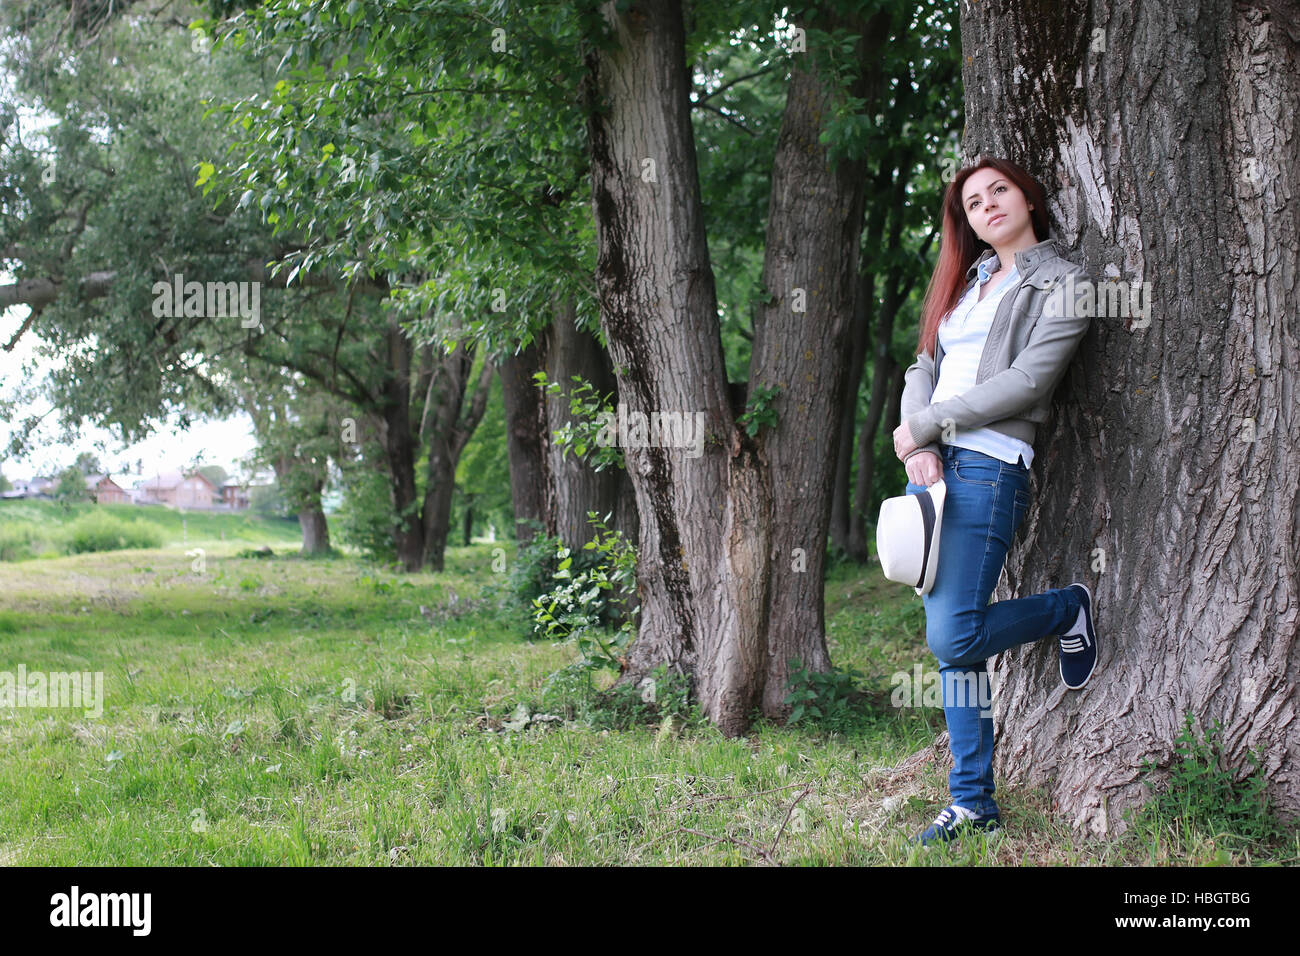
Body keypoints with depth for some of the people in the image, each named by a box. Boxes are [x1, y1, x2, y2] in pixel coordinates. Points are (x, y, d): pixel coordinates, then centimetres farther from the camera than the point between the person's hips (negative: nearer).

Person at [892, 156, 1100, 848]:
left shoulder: (1062, 284, 1)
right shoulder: (965, 282, 21)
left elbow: (1027, 381, -11)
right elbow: (923, 368, 14)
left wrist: (924, 424, -10)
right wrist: (918, 445, -6)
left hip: (989, 467, -6)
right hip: (931, 467, 6)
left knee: (953, 637, -14)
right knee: (948, 641, 3)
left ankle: (1070, 609, 13)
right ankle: (973, 801, 9)